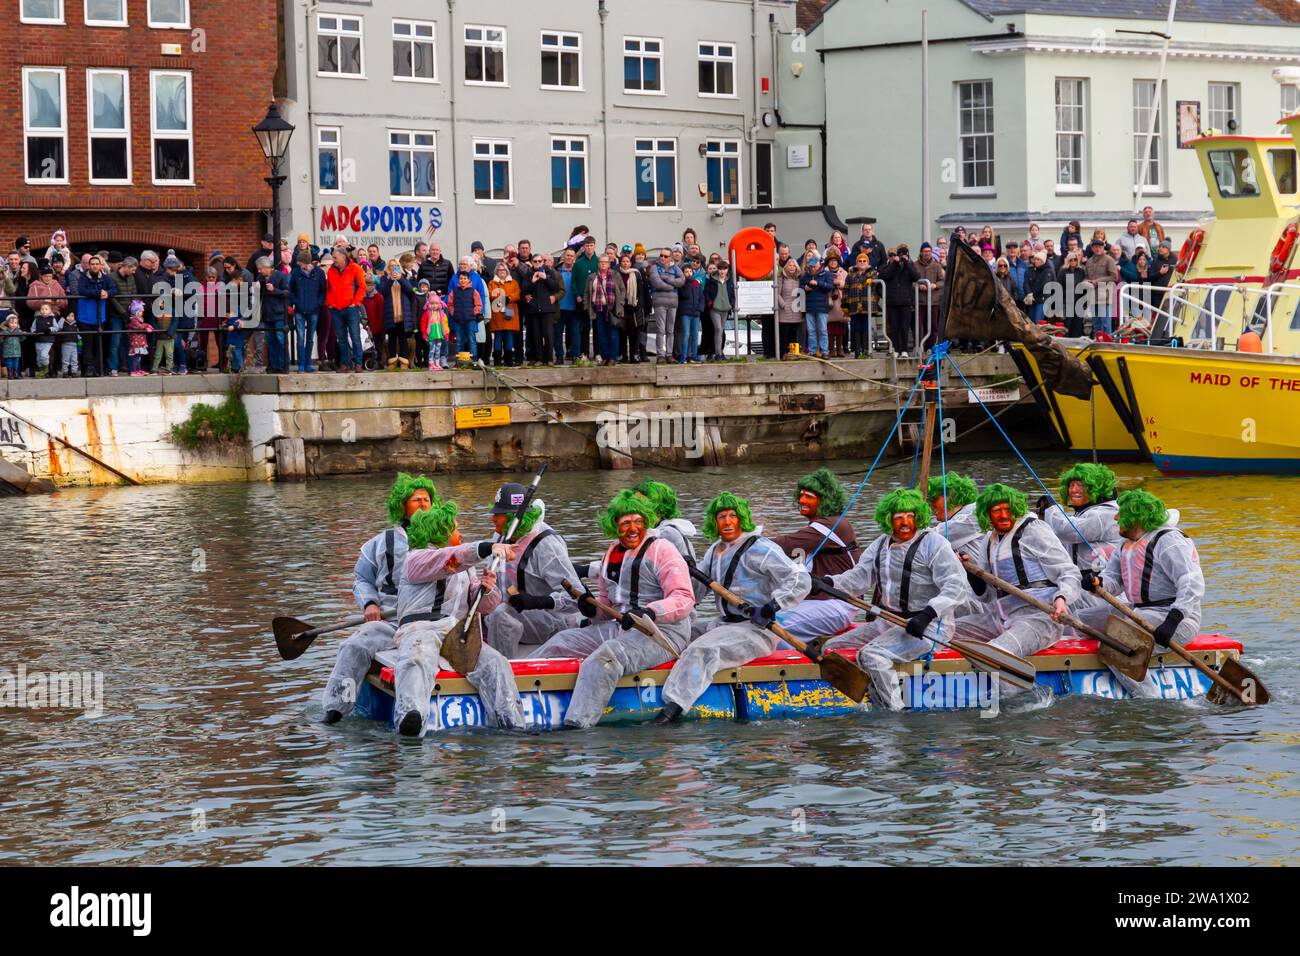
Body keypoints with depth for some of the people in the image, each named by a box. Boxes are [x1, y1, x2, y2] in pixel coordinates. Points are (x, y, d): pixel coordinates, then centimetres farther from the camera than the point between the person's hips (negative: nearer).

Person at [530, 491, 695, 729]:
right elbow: (608, 606, 26)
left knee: (605, 656, -32)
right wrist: (593, 610, 2)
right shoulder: (611, 554, 18)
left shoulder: (661, 550, -4)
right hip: (619, 628, 8)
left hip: (663, 632, -8)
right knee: (561, 642, 1)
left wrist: (648, 613, -30)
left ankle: (576, 724, -43)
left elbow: (684, 600, -15)